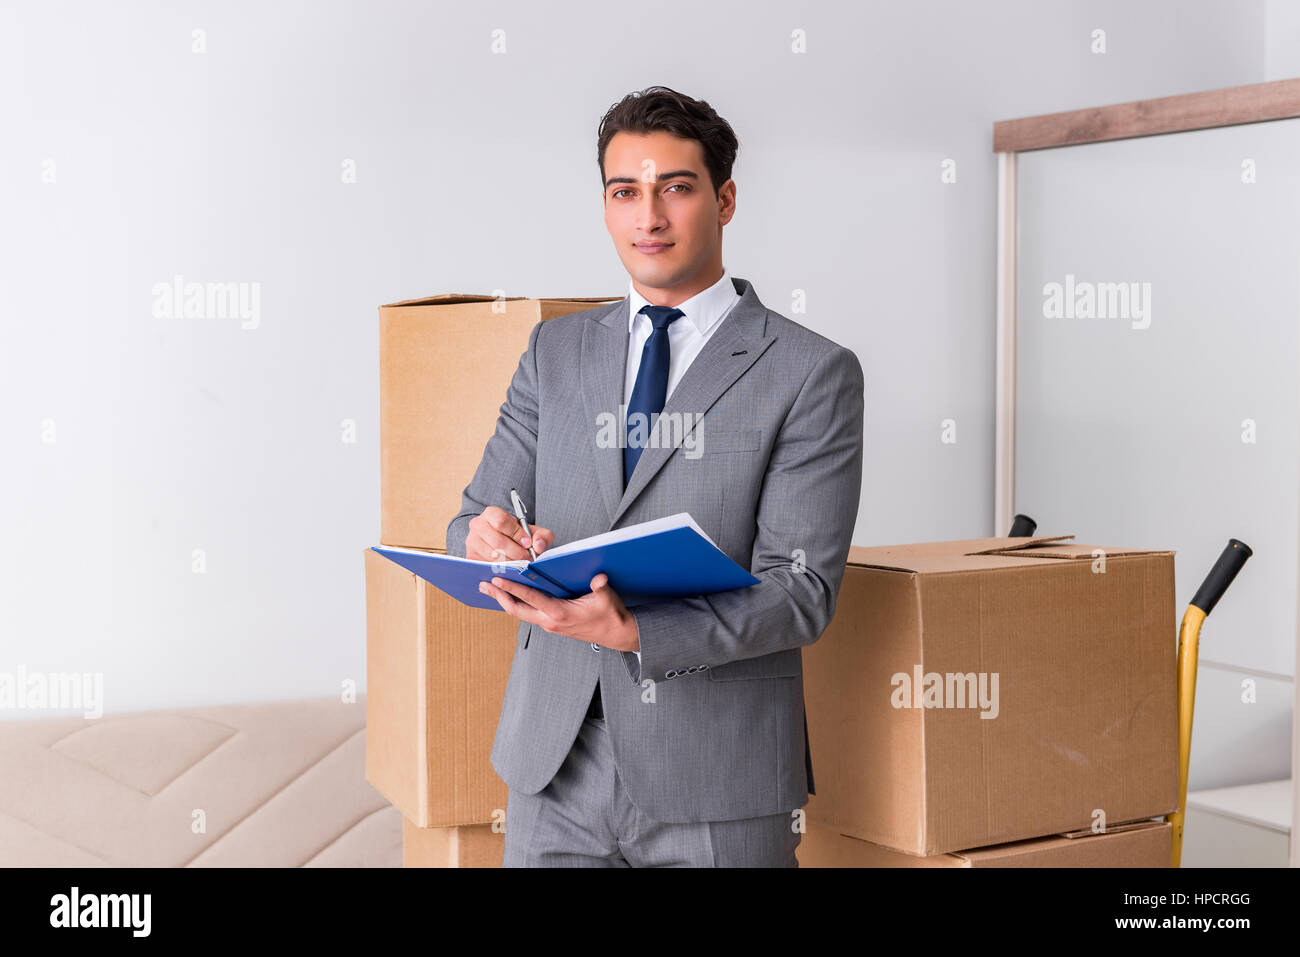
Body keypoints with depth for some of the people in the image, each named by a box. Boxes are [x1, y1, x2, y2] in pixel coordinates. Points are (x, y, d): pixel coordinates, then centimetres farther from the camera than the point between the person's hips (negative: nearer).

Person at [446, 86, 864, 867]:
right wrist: (488, 542, -15)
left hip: (715, 781, -3)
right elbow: (475, 520, 9)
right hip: (556, 770, 3)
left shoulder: (812, 374, -5)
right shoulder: (556, 352, 10)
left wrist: (632, 632, -25)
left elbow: (802, 591, -11)